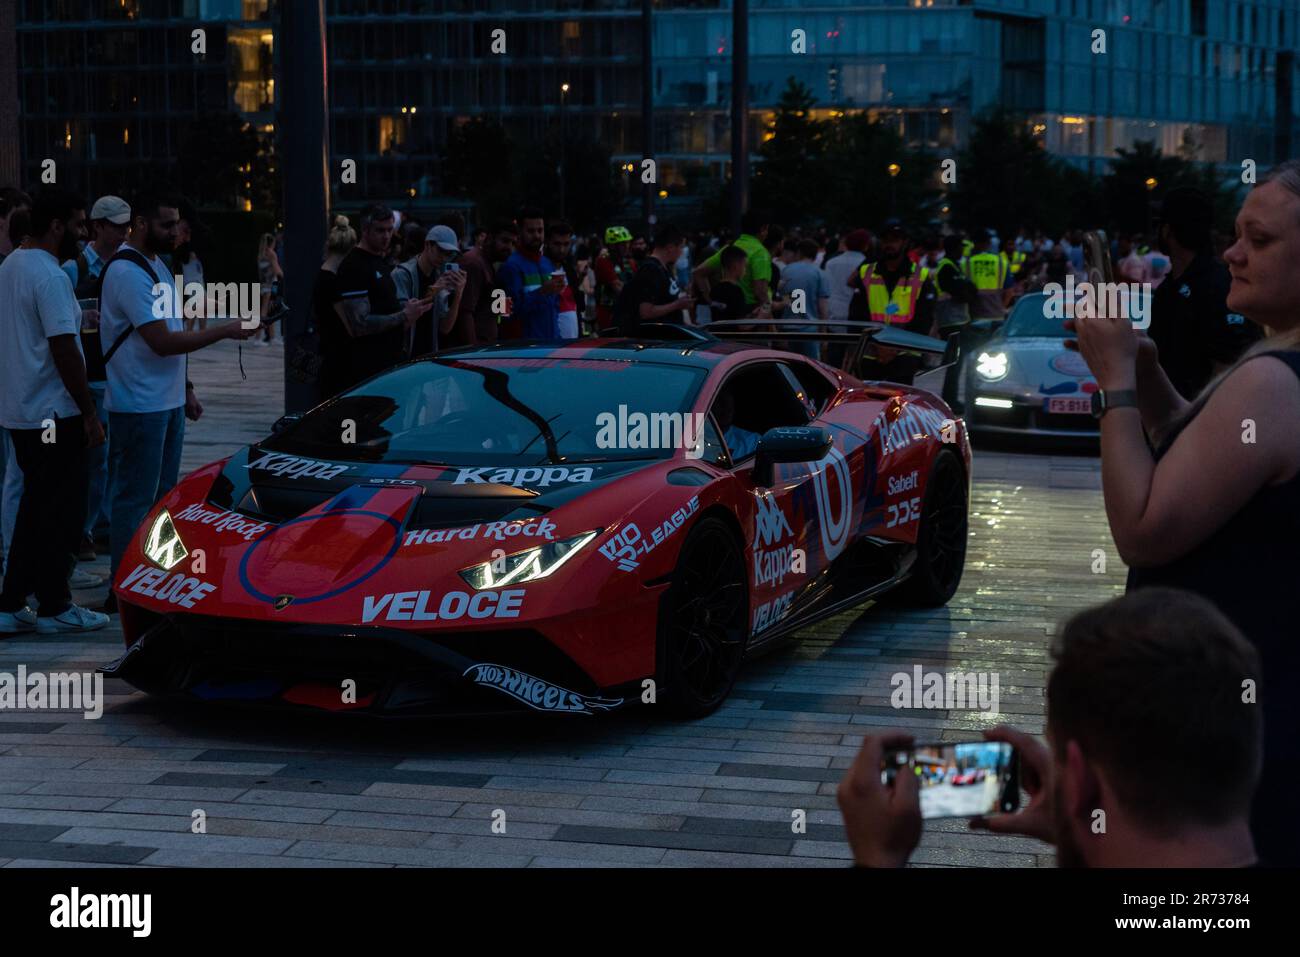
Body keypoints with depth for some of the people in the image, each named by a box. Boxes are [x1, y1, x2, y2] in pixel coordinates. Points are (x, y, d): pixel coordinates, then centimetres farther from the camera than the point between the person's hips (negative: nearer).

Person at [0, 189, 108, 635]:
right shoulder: (50, 276, -18)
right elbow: (63, 351, -21)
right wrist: (90, 413, -16)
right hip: (53, 414, -9)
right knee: (61, 513, 1)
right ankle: (54, 607, 8)